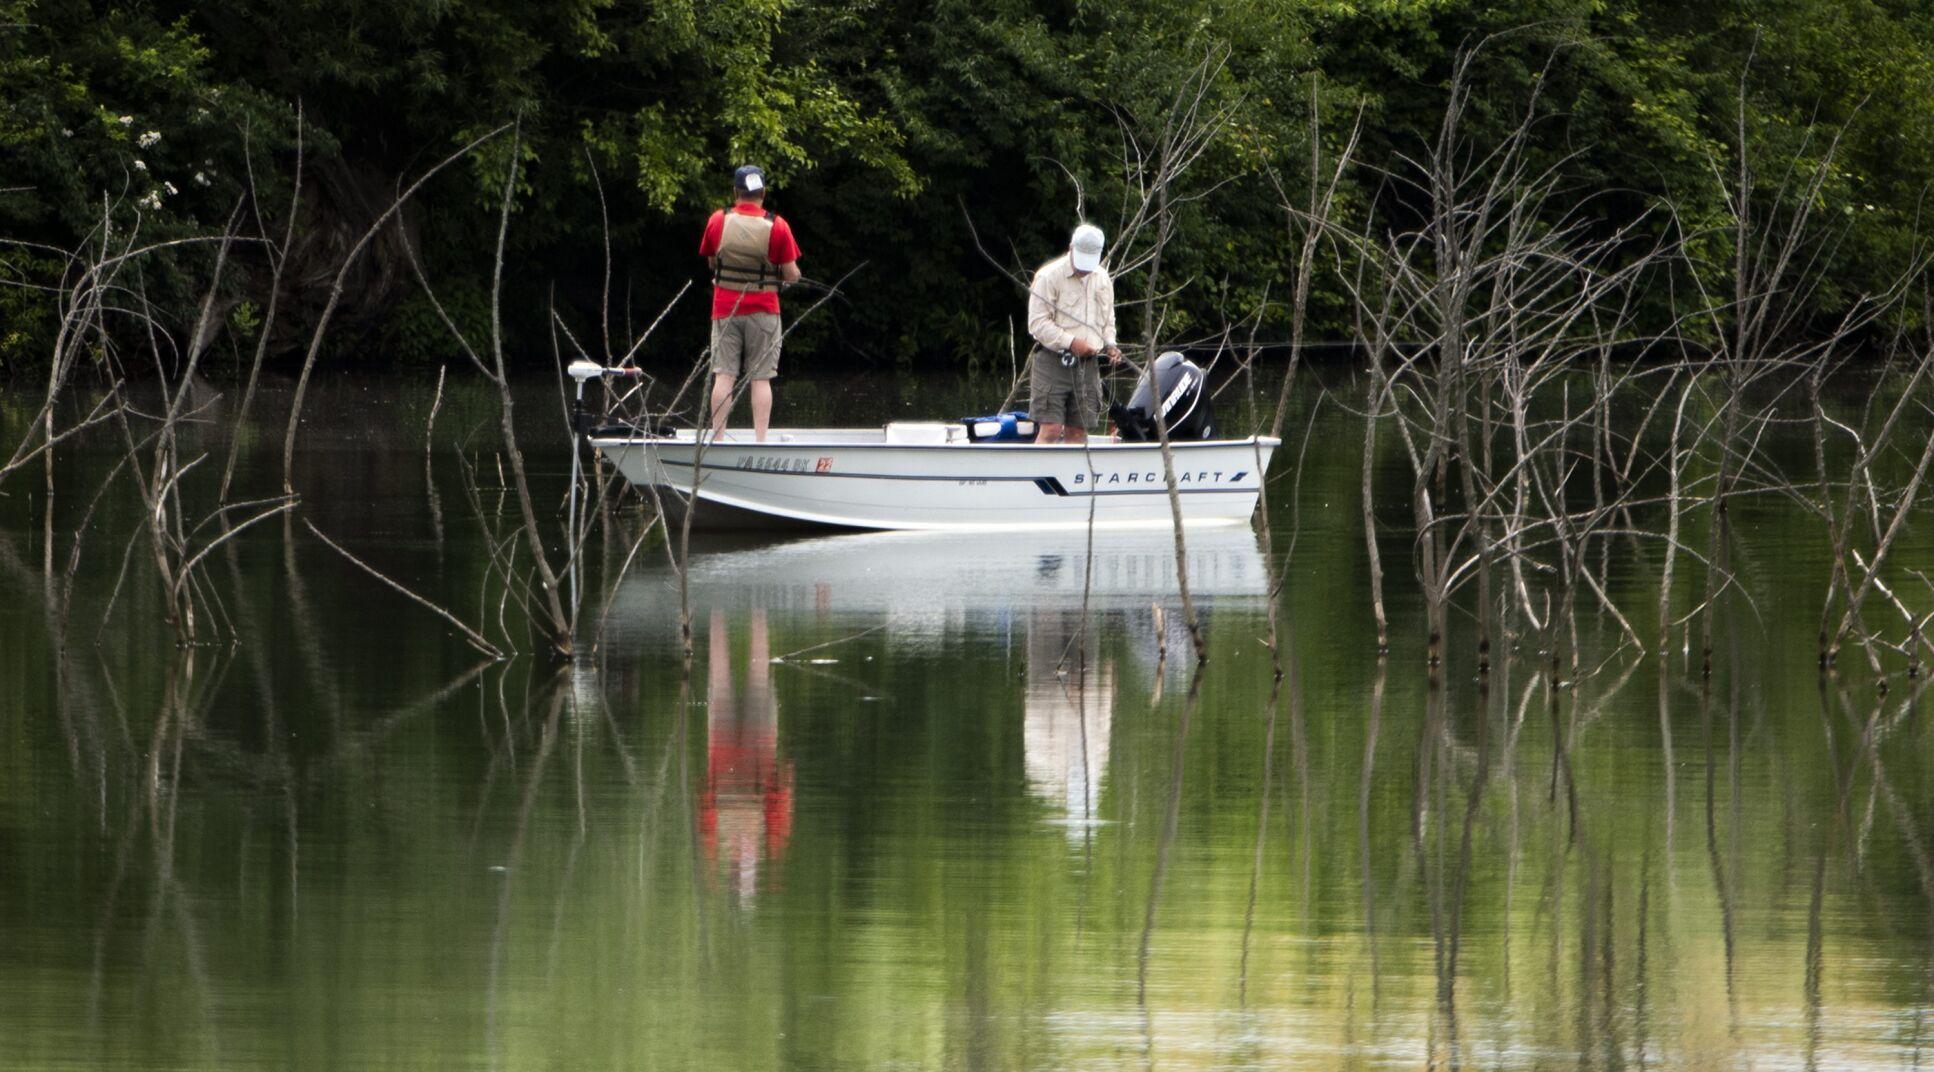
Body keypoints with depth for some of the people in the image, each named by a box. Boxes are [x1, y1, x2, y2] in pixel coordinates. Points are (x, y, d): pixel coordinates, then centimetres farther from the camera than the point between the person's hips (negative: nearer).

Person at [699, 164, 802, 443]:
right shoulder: (777, 227, -8)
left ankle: (717, 438, 1)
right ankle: (760, 440, -3)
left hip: (725, 309, 1)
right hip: (763, 311, -1)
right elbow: (791, 275, -6)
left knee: (723, 375, 3)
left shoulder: (718, 221, -2)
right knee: (760, 378, 1)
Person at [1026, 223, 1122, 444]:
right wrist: (1071, 342, -19)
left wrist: (1109, 345, 6)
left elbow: (1107, 320, 26)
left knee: (1077, 431, 5)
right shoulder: (1050, 276, -7)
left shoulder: (1102, 279, 14)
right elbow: (1037, 323, -11)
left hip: (1087, 365, 6)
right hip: (1052, 362, -6)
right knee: (1051, 429, -13)